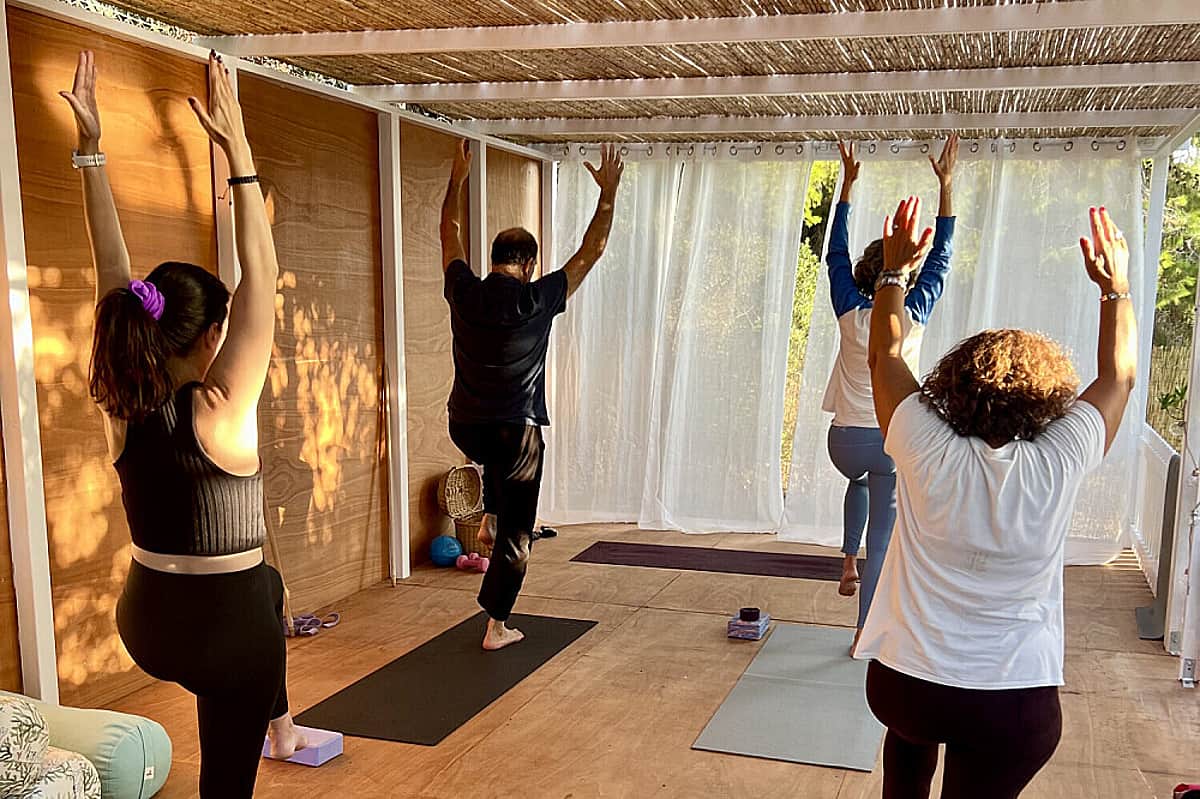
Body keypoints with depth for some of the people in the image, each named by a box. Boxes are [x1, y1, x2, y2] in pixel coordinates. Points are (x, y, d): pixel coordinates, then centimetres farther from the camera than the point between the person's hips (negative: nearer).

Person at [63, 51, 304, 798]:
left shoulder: (123, 408, -7)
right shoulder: (221, 412, -21)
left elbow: (113, 270, -4)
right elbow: (262, 276, -22)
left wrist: (91, 145, -2)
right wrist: (237, 146, -21)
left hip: (146, 618, 6)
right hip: (225, 625, -6)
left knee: (267, 586, 35)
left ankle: (279, 726, 49)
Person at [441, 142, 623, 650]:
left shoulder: (464, 293, -3)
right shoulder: (537, 299, -11)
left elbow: (451, 233, 14)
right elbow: (591, 250, -2)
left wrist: (457, 180, 25)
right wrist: (608, 193, 7)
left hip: (465, 428, 4)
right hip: (515, 432, -4)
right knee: (516, 532, 9)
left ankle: (491, 515, 36)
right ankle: (497, 626, 13)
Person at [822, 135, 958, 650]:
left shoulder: (850, 314, -8)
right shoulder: (913, 317, -9)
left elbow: (836, 253, 2)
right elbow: (940, 257, 0)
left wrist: (848, 183, 7)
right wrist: (946, 186, 3)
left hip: (846, 438, 2)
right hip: (894, 440, -2)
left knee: (858, 481, 37)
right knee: (883, 534, 8)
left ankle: (848, 562, 25)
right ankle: (865, 631, 12)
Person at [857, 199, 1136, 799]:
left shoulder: (930, 455, -15)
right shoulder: (1058, 467, -14)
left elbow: (886, 356, 2)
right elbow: (1118, 377, 5)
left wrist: (895, 270, 11)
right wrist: (1116, 288, 16)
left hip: (899, 686, 1)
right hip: (1016, 708, -1)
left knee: (911, 725, 34)